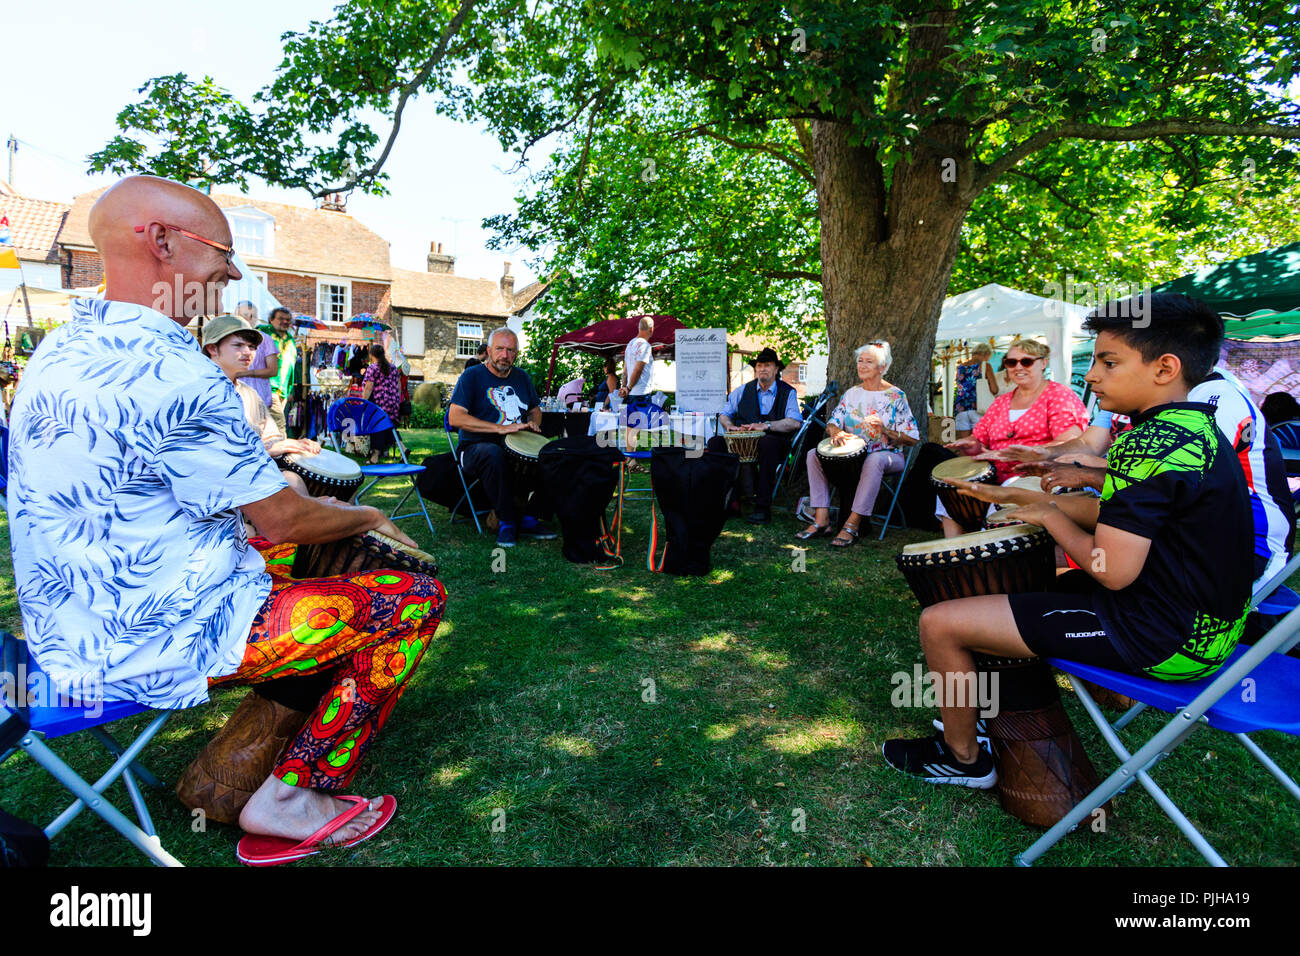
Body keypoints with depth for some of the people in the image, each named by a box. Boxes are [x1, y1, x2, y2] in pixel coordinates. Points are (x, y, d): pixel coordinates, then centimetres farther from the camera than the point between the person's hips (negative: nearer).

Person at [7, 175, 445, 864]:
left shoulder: (62, 348, 6)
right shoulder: (169, 370, -26)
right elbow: (283, 519, -19)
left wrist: (263, 457, 20)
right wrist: (368, 516, 1)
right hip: (155, 644, -10)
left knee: (312, 559, 28)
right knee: (415, 599, -6)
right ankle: (289, 799, 6)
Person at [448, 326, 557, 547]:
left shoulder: (522, 377, 15)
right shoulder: (472, 376, -3)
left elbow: (535, 409, 29)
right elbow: (455, 417, -15)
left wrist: (534, 422, 2)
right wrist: (500, 428, -23)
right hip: (476, 448, -5)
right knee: (493, 454, -40)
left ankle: (528, 519, -10)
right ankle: (506, 522, -23)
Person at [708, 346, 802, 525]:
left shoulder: (787, 392, 6)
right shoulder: (743, 390, 16)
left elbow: (795, 422, -9)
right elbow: (724, 413, 19)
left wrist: (766, 425, -21)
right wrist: (729, 425, -5)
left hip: (773, 443, -3)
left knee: (768, 442, -39)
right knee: (715, 442, -23)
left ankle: (763, 508, -37)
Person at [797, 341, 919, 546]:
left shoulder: (895, 396, -5)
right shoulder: (852, 393, 10)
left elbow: (912, 438, -8)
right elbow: (832, 421, 6)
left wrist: (884, 430, -25)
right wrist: (835, 431, -19)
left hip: (888, 454, -5)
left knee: (874, 460, -40)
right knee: (813, 454, -15)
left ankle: (851, 526, -37)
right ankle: (821, 520, -23)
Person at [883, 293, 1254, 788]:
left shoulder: (1150, 444, -25)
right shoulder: (1197, 428, 7)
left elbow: (1111, 571, -28)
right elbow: (1116, 515, 16)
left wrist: (1051, 516, -10)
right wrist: (1016, 496, 16)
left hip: (1164, 639, -11)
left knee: (940, 623, -11)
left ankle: (963, 757, 11)